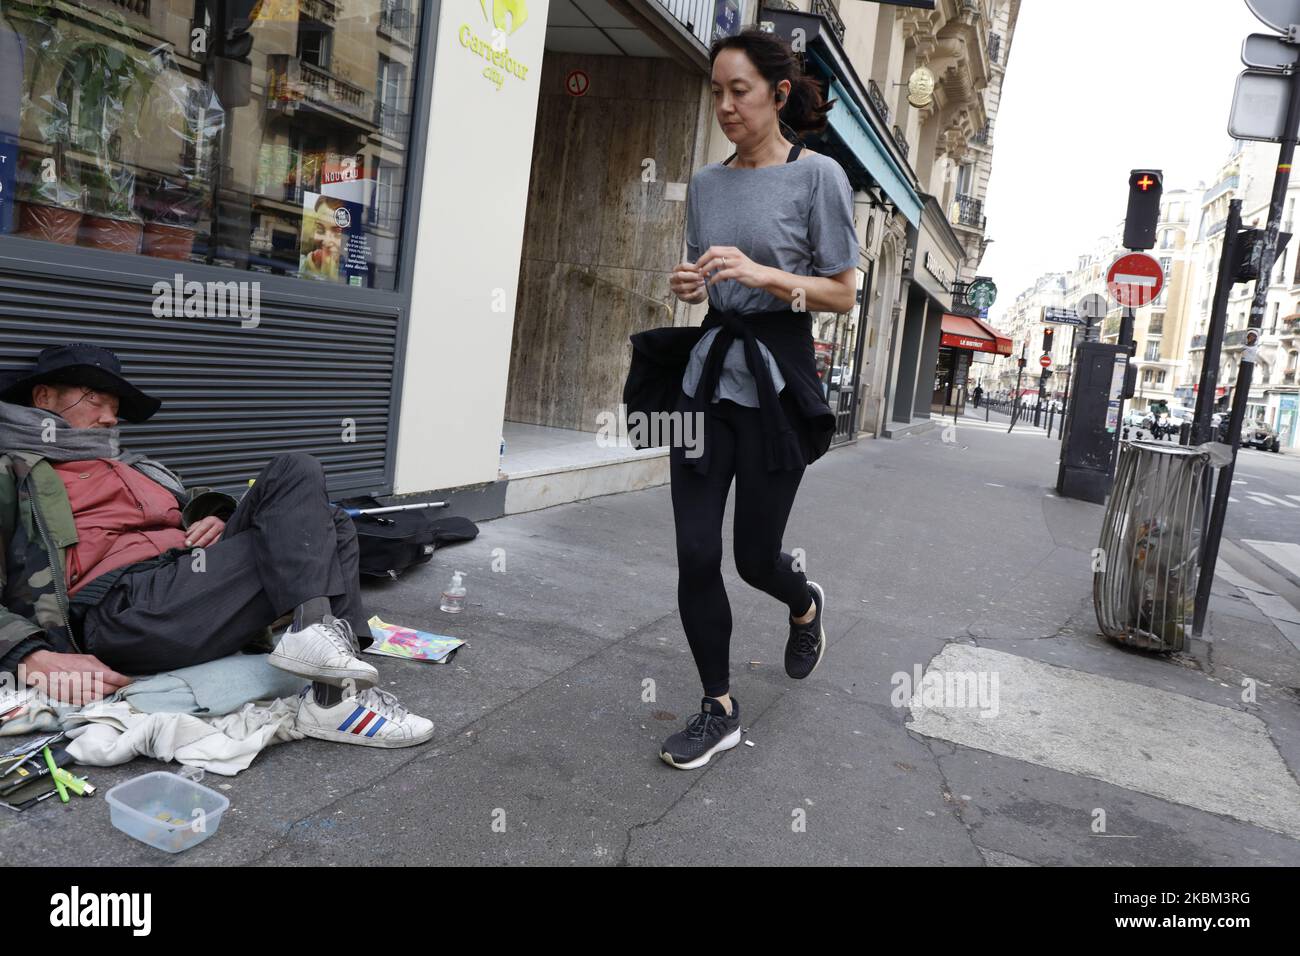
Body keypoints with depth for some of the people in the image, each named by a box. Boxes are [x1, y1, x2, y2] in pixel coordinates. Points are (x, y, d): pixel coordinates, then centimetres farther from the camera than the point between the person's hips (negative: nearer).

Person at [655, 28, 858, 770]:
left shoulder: (817, 176, -4)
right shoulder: (706, 184, 11)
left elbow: (843, 294, -4)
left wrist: (764, 274, -19)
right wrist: (692, 287, -2)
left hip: (776, 382, -4)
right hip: (708, 374, 5)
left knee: (755, 557, 4)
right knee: (696, 554, -2)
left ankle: (806, 606, 41)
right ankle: (720, 709, 14)